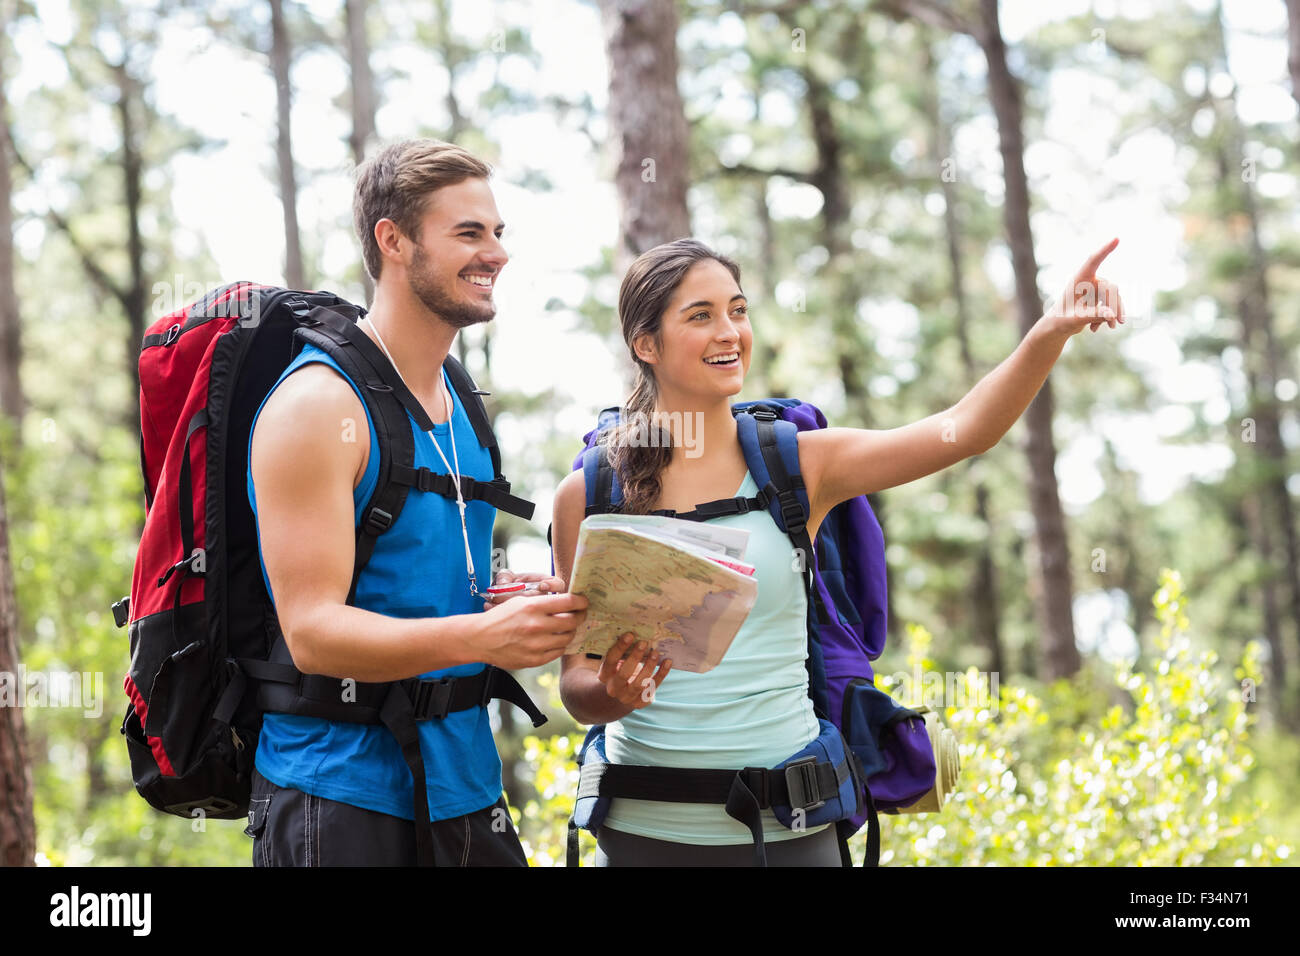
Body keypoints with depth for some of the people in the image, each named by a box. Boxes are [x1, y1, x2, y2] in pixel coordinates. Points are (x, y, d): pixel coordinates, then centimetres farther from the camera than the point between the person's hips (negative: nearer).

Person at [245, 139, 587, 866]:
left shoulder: (461, 405, 12)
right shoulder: (318, 405, -14)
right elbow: (311, 630, -20)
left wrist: (536, 605, 2)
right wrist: (480, 635, -32)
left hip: (465, 788, 8)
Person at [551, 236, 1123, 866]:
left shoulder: (797, 465, -1)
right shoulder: (587, 495, -2)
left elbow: (964, 431, -13)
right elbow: (577, 686, 1)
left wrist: (1051, 331, -27)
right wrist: (613, 692, -21)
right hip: (647, 830, 0)